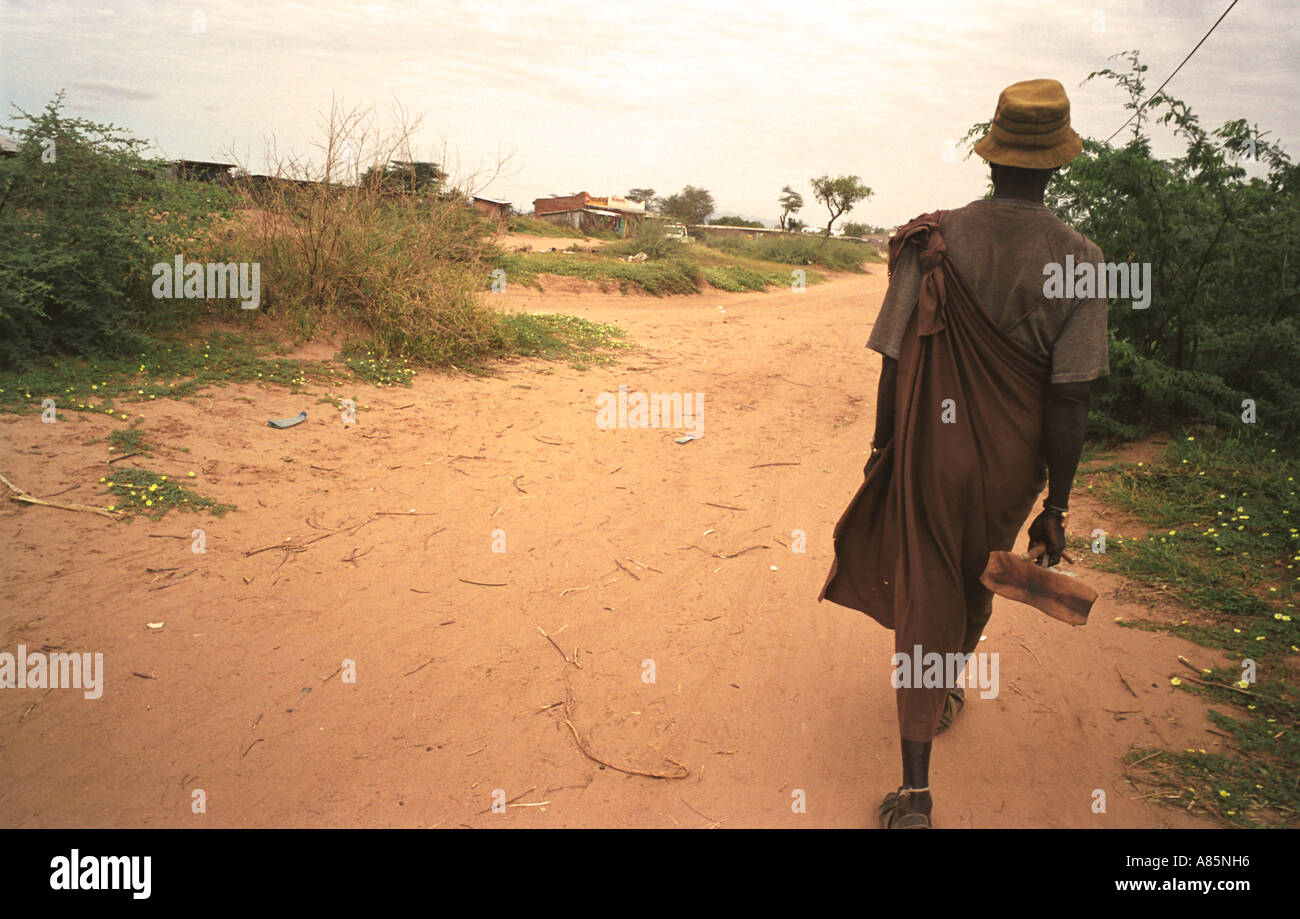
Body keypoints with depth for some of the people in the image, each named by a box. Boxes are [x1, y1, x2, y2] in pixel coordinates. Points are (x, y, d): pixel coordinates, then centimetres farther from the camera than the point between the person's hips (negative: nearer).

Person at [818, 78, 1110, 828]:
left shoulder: (933, 242, -10)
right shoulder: (1078, 259, -11)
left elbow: (896, 365, -8)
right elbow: (1070, 400, -12)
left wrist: (882, 449, 7)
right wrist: (1056, 506, -3)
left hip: (931, 455, -1)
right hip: (1012, 464, 1)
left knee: (924, 598, 6)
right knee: (977, 582, 25)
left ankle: (916, 790, 3)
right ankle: (946, 695, 52)